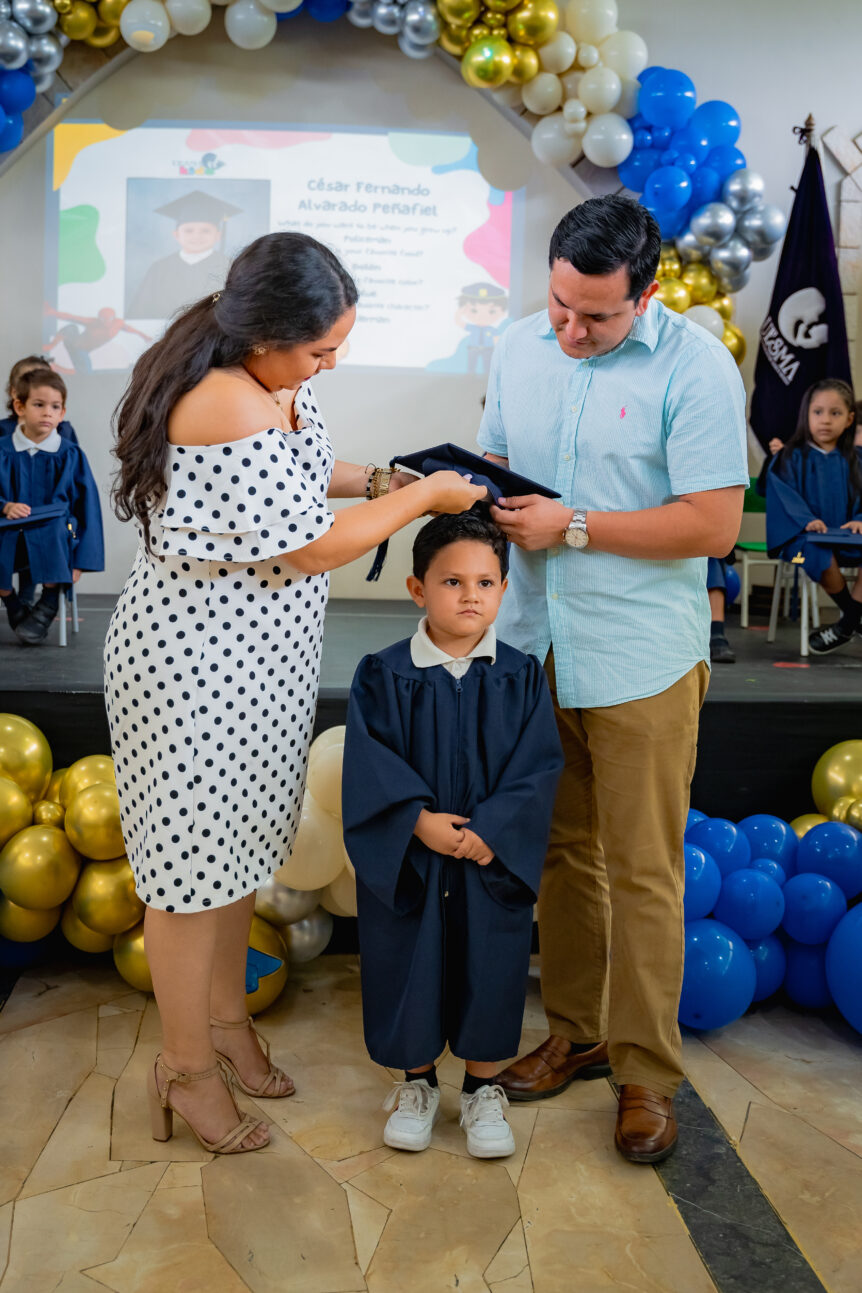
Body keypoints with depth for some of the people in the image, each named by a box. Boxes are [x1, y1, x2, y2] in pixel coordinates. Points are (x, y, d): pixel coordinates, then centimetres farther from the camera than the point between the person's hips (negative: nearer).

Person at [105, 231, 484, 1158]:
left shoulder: (273, 384, 2)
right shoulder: (229, 406, -29)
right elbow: (308, 548, -23)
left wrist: (378, 479, 6)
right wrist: (423, 497, -12)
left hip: (249, 659, 10)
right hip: (196, 669, -9)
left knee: (236, 845, 21)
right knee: (195, 862, 6)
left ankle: (224, 1017, 41)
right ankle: (186, 1068, 26)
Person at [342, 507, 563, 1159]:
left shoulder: (521, 677, -3)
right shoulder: (384, 676, -6)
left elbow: (537, 768, -7)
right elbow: (370, 766, -10)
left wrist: (489, 829, -18)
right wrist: (419, 820, -21)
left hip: (494, 855, 1)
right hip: (407, 855, 0)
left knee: (489, 968, 9)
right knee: (410, 967, 10)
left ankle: (482, 1088, 31)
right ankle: (418, 1081, 33)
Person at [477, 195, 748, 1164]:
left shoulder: (694, 368, -10)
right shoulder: (518, 347, 8)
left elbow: (713, 524, -14)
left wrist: (573, 526, -16)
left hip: (639, 660, -5)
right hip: (534, 648, 5)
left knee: (641, 871, 2)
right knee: (560, 852, 14)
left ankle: (646, 1072, 18)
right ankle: (574, 1031, 31)